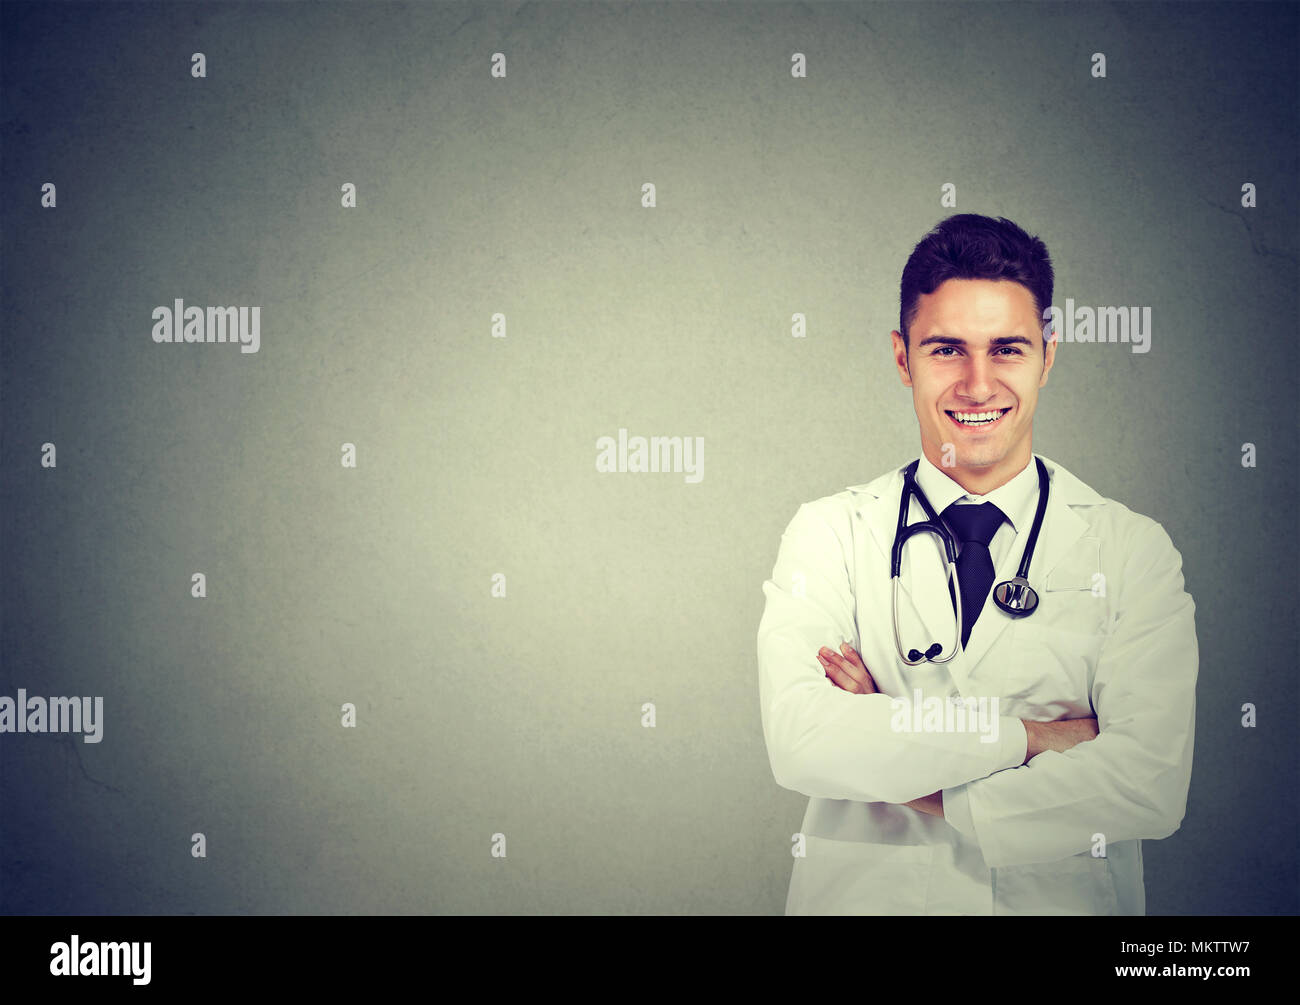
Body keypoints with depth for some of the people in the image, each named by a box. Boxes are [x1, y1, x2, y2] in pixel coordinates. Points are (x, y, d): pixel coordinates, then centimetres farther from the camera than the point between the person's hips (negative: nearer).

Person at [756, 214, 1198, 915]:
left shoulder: (1132, 549, -1)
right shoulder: (825, 535, -1)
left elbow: (1151, 785, -12)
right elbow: (799, 743, -16)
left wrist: (928, 793, -13)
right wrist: (1029, 734, -16)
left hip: (1064, 898, 1)